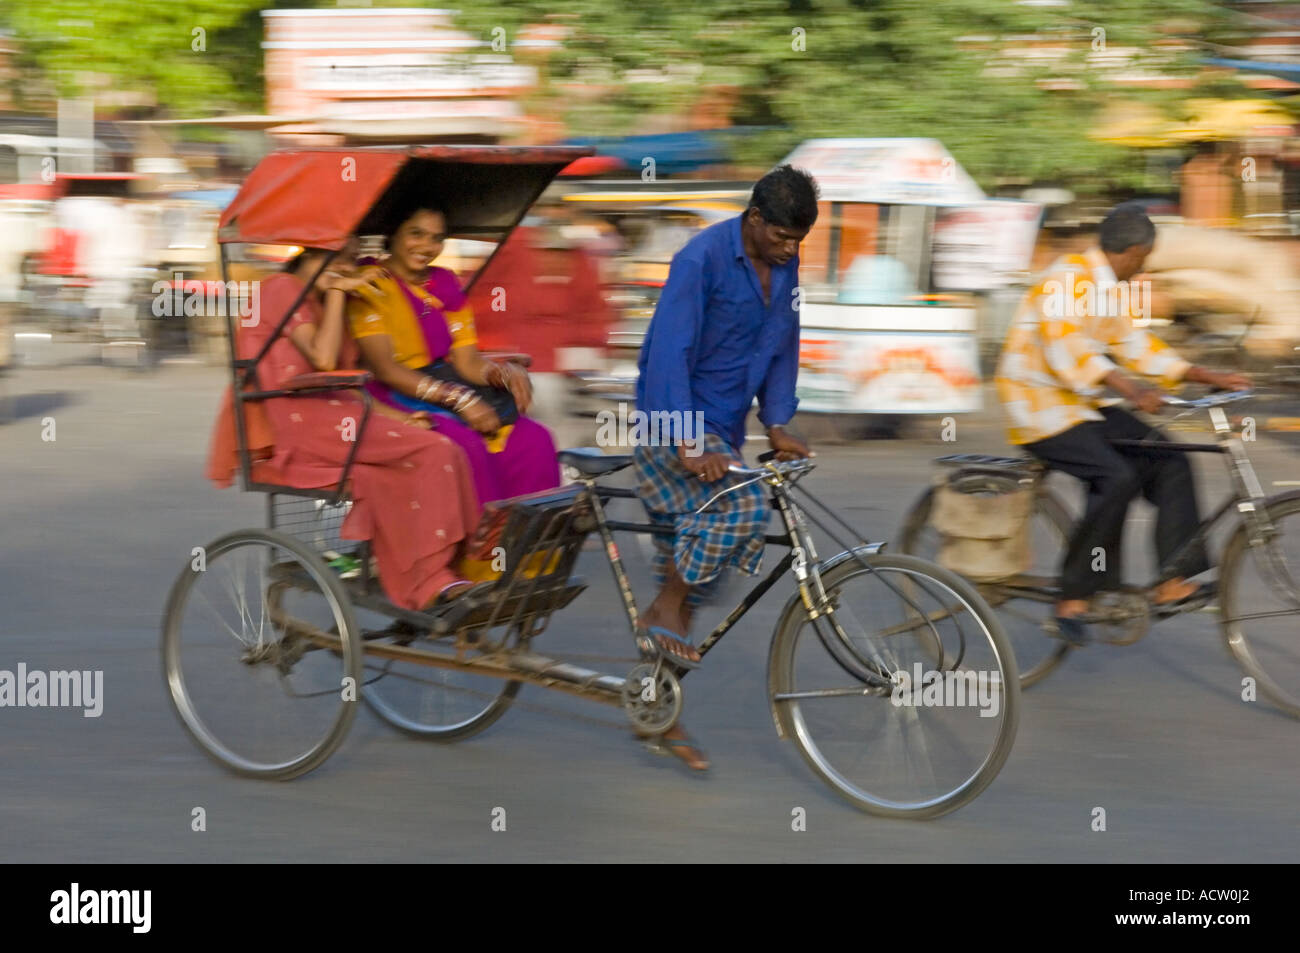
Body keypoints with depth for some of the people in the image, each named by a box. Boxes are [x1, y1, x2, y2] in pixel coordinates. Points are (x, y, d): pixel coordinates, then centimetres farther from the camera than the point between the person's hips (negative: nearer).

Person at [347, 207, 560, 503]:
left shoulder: (444, 283, 14)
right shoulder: (369, 286, -6)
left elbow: (467, 360, 9)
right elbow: (384, 368, -15)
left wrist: (504, 374, -14)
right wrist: (459, 399, -23)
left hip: (444, 395, 6)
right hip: (394, 401, -6)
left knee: (533, 440, -16)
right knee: (466, 445, -33)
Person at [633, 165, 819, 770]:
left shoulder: (785, 266, 5)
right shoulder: (702, 259, -18)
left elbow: (782, 346, 13)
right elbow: (670, 352, -24)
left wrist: (777, 424, 1)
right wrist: (689, 445, -31)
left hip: (722, 432, 8)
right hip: (671, 425, -8)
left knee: (691, 573, 8)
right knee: (743, 508, -31)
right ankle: (664, 608, -12)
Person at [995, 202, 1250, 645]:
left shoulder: (1111, 289, 13)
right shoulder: (1070, 279, -18)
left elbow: (1134, 345, 16)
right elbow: (1065, 347, -32)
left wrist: (1209, 377, 9)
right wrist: (1129, 388, -44)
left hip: (1083, 404, 10)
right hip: (1040, 407, -10)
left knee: (1169, 460, -3)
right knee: (1116, 477, -28)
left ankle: (1172, 583, -7)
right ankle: (1073, 599, -20)